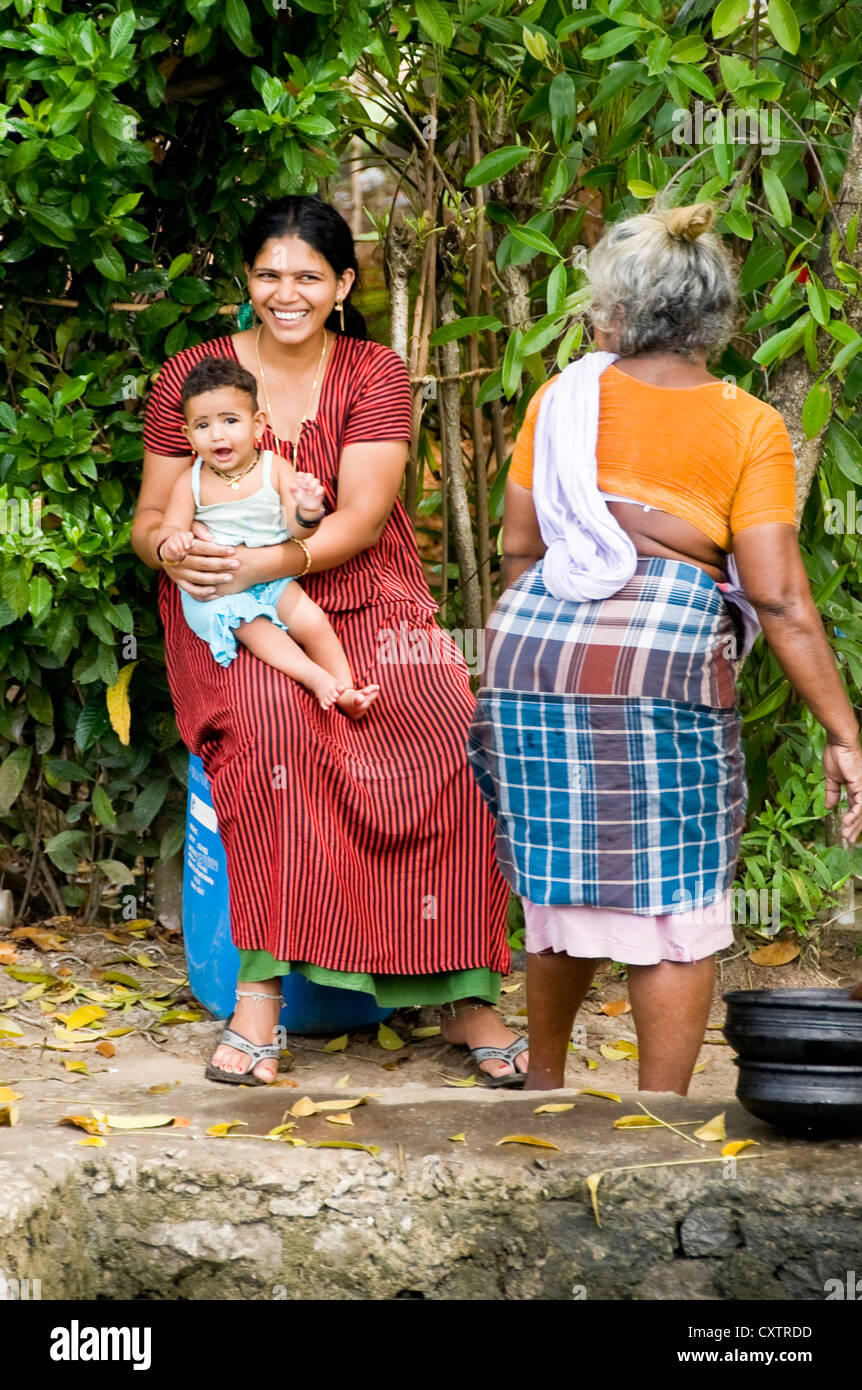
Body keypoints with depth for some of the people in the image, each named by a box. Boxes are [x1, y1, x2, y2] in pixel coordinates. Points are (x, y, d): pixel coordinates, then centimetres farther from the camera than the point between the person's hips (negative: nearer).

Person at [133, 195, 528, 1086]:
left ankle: (463, 996, -17)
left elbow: (361, 518, -8)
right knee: (275, 719, -36)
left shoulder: (375, 376, 4)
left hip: (361, 600, 1)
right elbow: (149, 519, 7)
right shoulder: (191, 378, 5)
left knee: (452, 742, -27)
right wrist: (177, 551, -18)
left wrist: (267, 562, -25)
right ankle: (260, 986, -32)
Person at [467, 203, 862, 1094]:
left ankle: (544, 1087, 32)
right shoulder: (748, 428, 2)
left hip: (533, 650, 4)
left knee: (564, 884, 18)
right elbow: (778, 598, -5)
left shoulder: (561, 400, 11)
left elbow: (518, 549, 14)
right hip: (664, 667, -4)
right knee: (676, 904, 5)